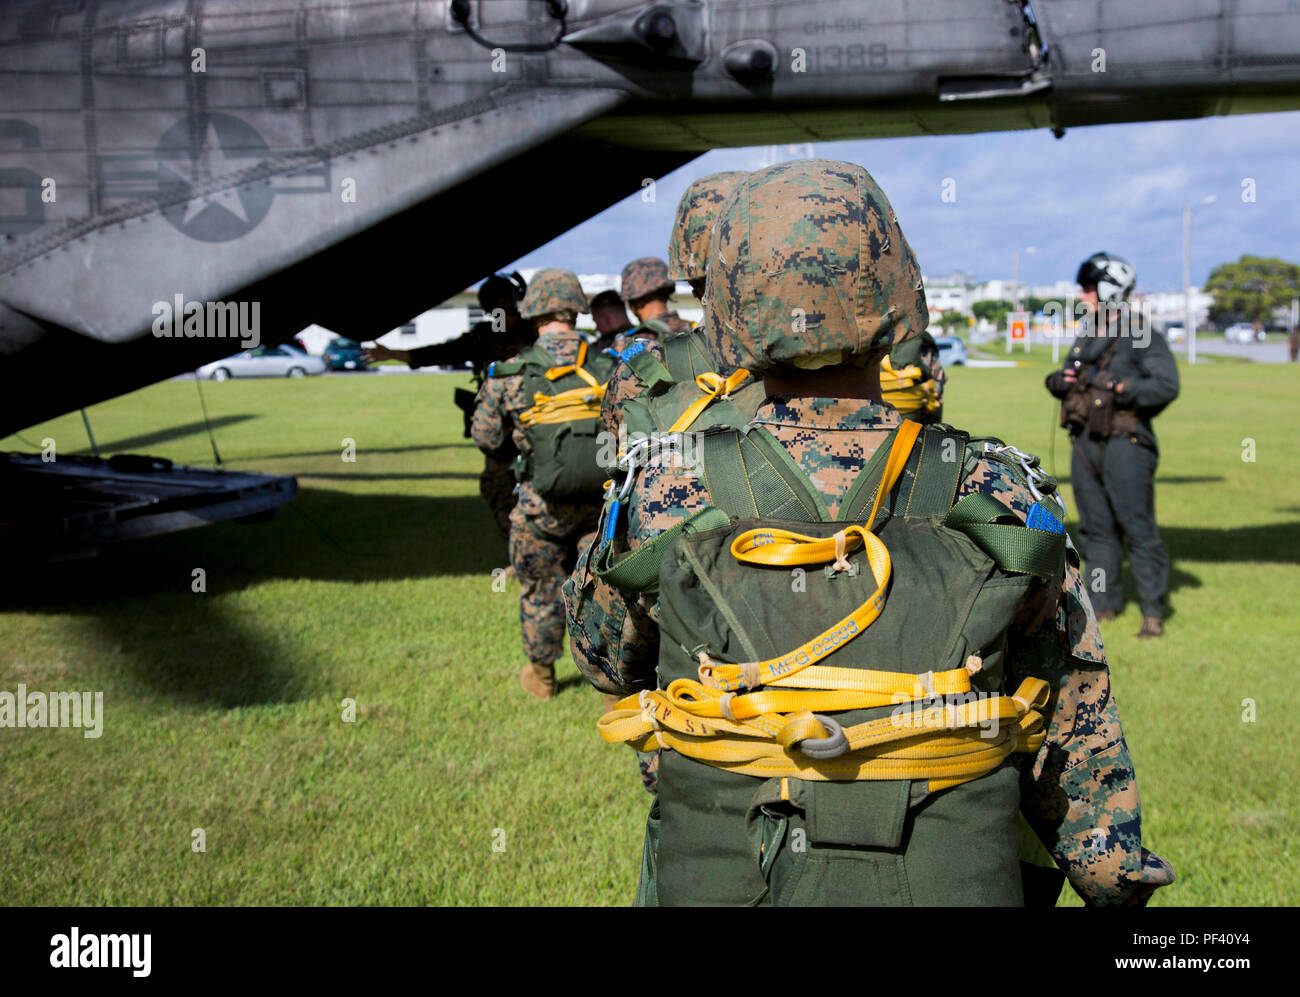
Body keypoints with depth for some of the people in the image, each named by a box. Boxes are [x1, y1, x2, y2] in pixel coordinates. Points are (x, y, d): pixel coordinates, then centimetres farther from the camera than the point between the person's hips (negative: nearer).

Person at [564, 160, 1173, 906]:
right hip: (950, 883, 0)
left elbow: (605, 658, 8)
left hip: (721, 880, 0)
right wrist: (1118, 872, 16)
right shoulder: (999, 502, -11)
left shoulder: (668, 503, -13)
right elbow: (1077, 741, 0)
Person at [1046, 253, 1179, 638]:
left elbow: (1166, 385, -18)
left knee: (1138, 529, -6)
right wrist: (1057, 380, 1)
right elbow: (1066, 379, 23)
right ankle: (1103, 604, 23)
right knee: (1096, 528, 13)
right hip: (1085, 443, 8)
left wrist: (1119, 386, -24)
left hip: (1124, 445, -8)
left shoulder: (1142, 337, -7)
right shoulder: (1086, 336, 16)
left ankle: (1153, 612, 1)